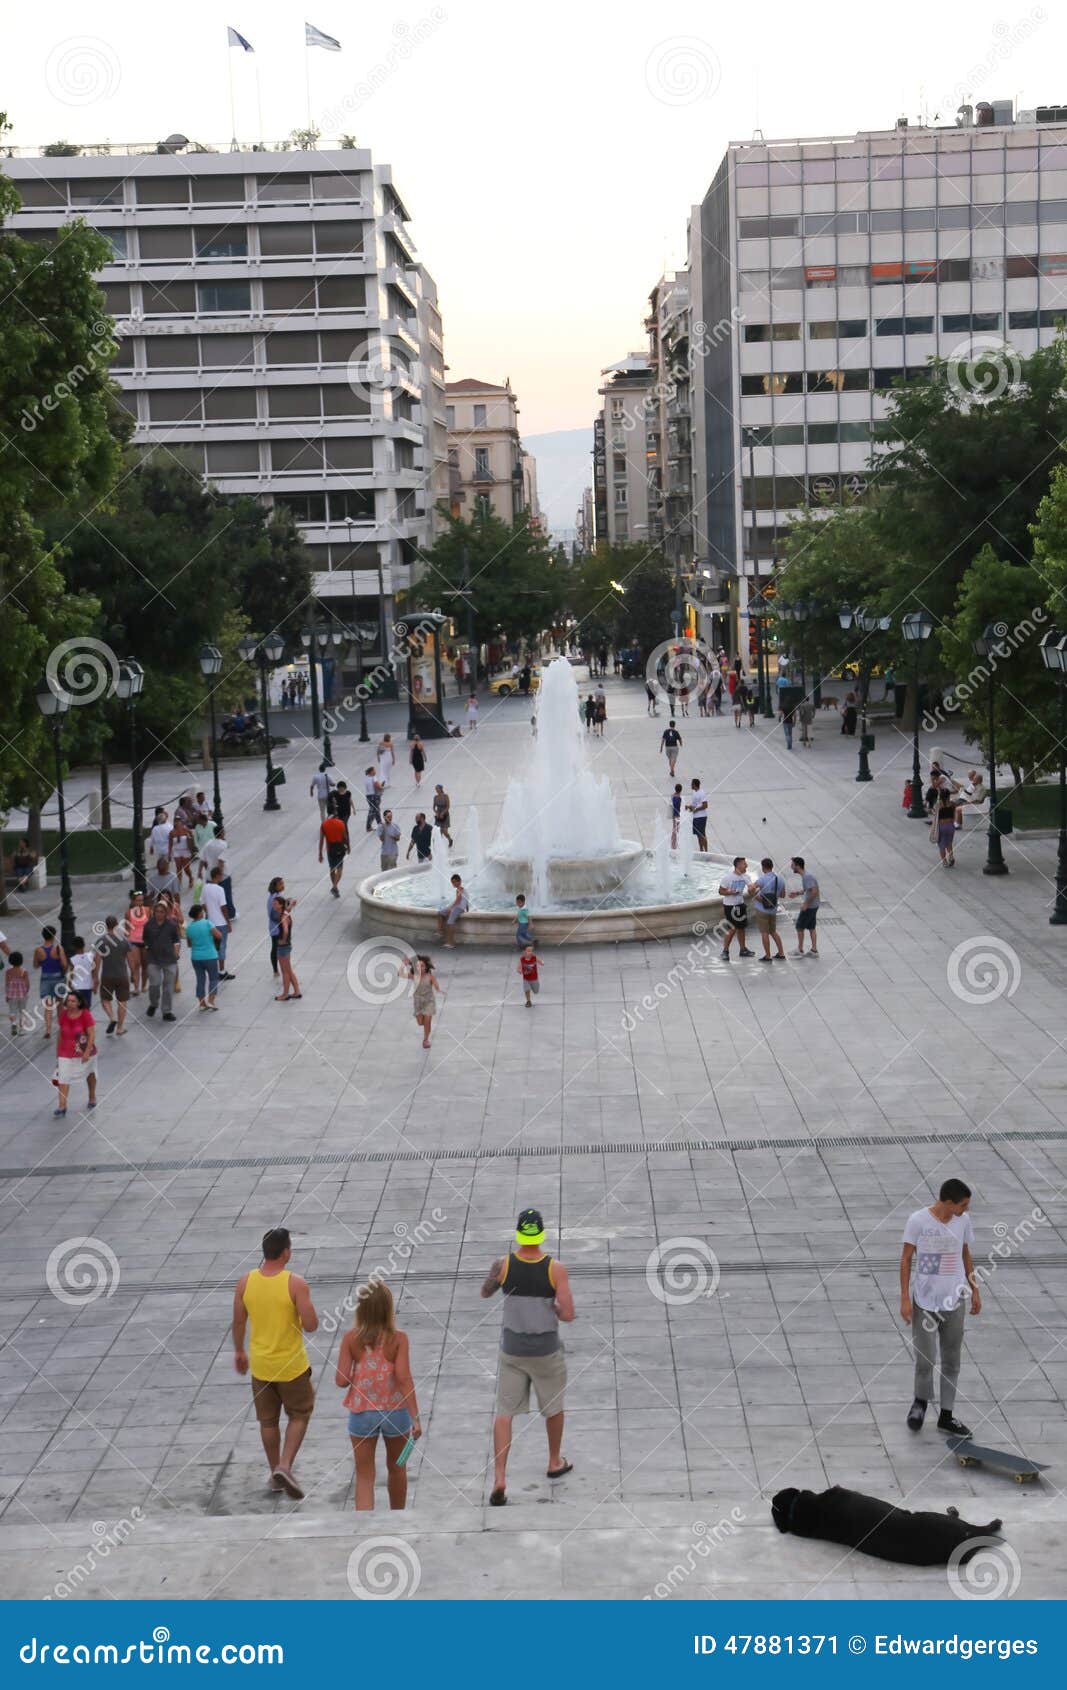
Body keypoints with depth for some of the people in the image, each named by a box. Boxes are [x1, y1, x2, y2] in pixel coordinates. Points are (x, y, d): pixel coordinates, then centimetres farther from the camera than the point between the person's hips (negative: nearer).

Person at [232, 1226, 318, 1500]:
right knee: (299, 1416, 15)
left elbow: (238, 1323, 2)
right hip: (292, 1365, -4)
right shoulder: (296, 1284, -20)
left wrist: (239, 1351, 18)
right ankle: (285, 1467, 0)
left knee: (268, 1421, 19)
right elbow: (311, 1326, -18)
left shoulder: (245, 1282, -8)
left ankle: (275, 1473, 30)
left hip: (260, 1365, 4)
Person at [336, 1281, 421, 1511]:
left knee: (364, 1476, 7)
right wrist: (415, 1417, -16)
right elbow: (404, 1378, -18)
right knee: (396, 1468, 23)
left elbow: (341, 1379, -12)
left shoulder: (351, 1339, -9)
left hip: (362, 1413, 0)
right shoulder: (398, 1339, -13)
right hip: (395, 1412, 0)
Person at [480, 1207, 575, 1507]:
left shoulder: (503, 1265, -13)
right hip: (546, 1352, -1)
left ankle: (499, 1479, -4)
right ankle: (555, 1462, 41)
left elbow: (485, 1293, 7)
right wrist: (551, 1306, 2)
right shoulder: (555, 1269, -18)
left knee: (504, 1412, 7)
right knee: (553, 1407, 23)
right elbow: (568, 1315, -19)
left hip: (512, 1350, 1)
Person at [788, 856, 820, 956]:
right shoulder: (806, 874, 8)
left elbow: (814, 891, -29)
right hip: (813, 906, 9)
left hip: (809, 906, -9)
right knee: (811, 927, 16)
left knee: (800, 927, 4)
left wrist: (806, 903, -23)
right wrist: (797, 893, 13)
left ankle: (800, 950, 13)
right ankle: (814, 950, 20)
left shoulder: (807, 877, -23)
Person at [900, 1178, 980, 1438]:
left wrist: (975, 1290, 15)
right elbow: (906, 1259, -7)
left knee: (951, 1361, 9)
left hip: (954, 1300, 4)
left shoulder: (963, 1221, -1)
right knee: (925, 1360, -3)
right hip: (924, 1301, -4)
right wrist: (905, 1298, -10)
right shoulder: (918, 1220, -14)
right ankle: (921, 1402, 25)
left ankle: (946, 1416, 21)